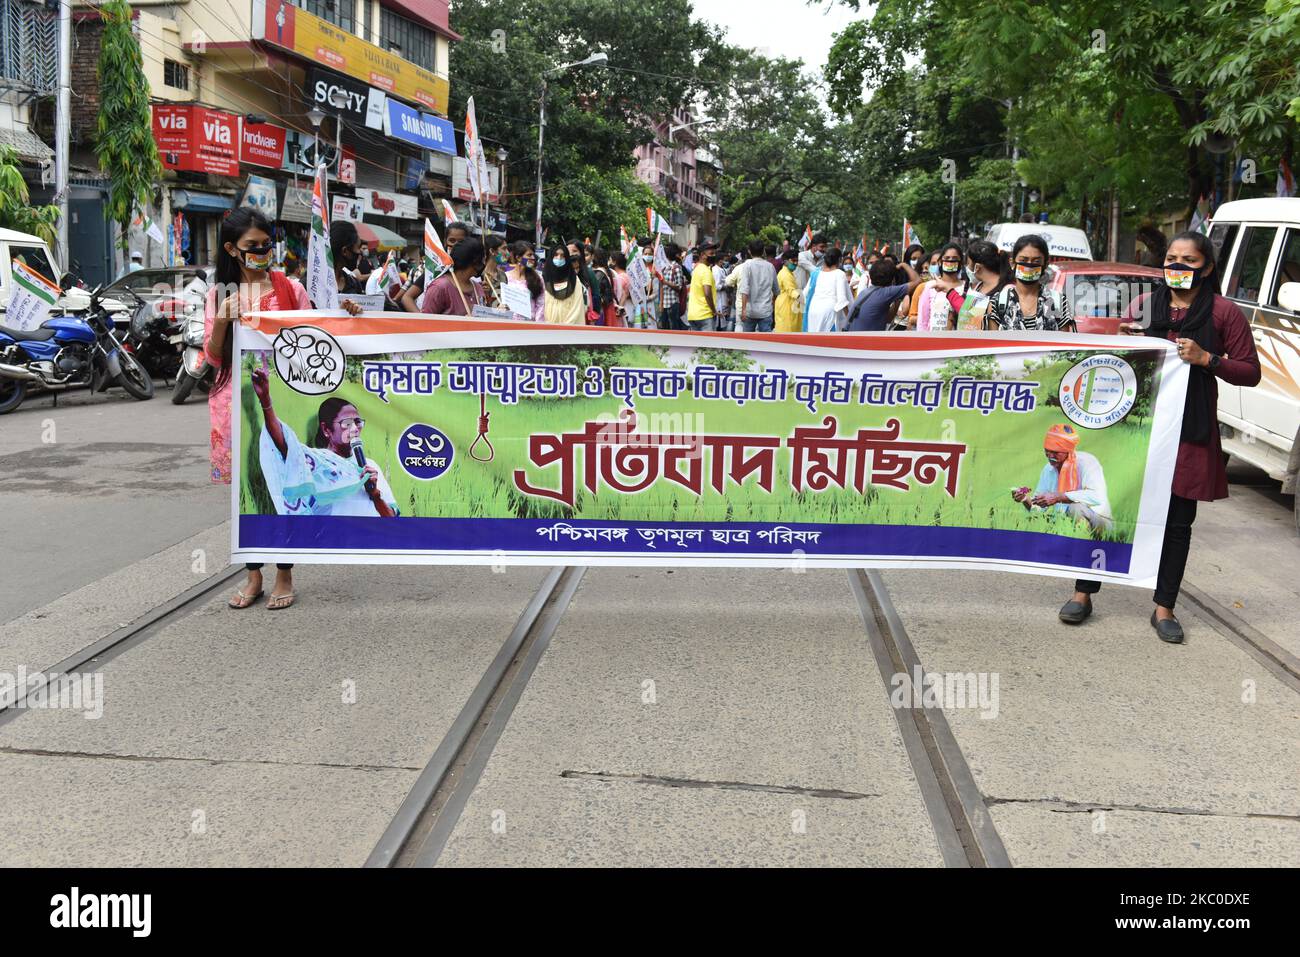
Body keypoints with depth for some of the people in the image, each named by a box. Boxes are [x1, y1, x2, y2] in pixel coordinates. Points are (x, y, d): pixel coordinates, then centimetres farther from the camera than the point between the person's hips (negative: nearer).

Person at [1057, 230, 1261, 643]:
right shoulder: (1142, 305, 8)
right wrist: (1125, 342, -6)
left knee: (1178, 520, 5)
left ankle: (1164, 608, 17)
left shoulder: (1223, 312, 0)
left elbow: (1250, 373, 0)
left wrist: (1206, 359, -15)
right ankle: (1083, 593, 12)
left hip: (1190, 429, -1)